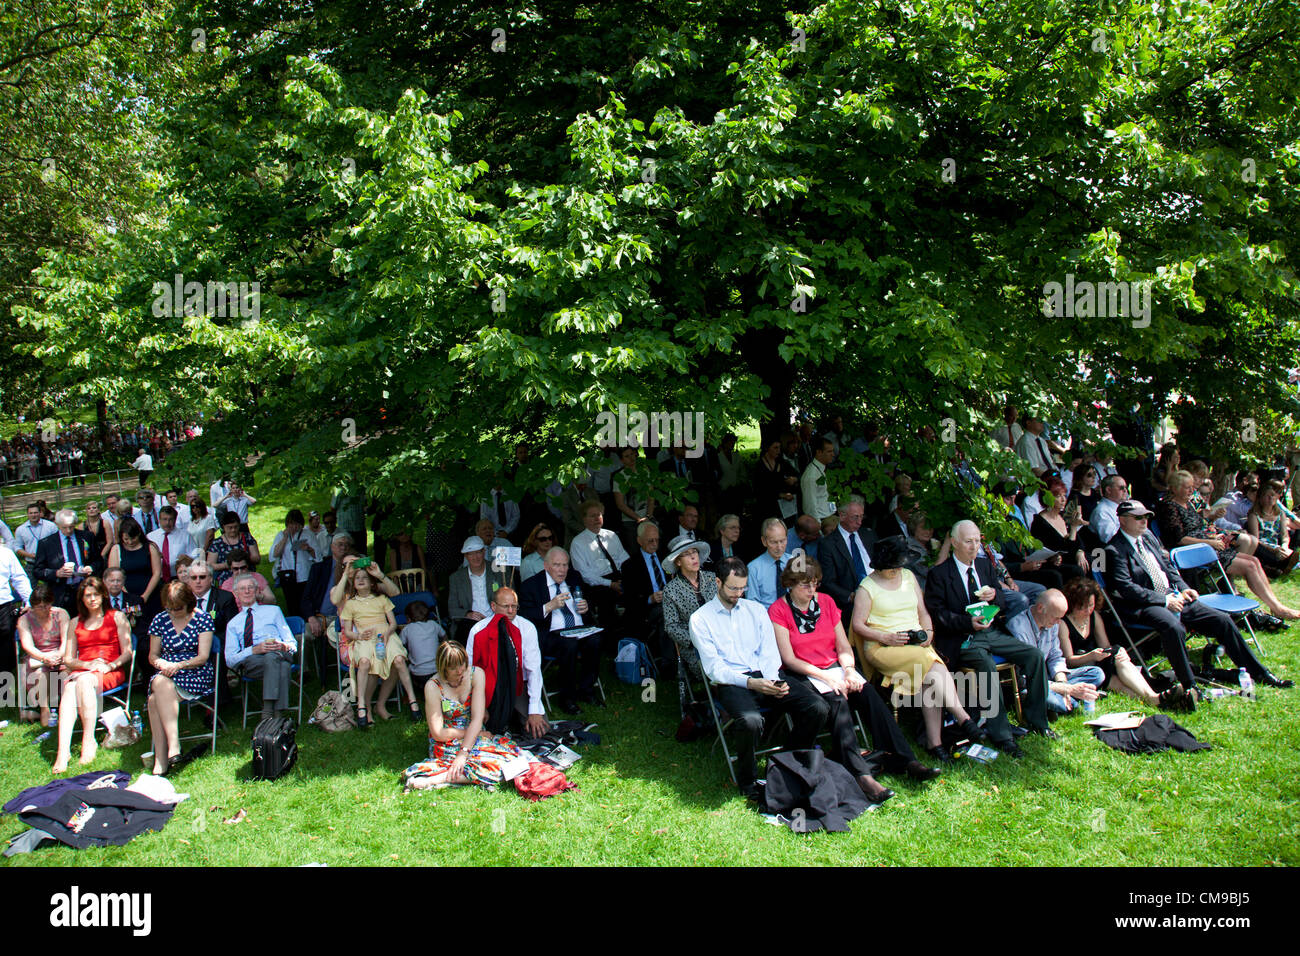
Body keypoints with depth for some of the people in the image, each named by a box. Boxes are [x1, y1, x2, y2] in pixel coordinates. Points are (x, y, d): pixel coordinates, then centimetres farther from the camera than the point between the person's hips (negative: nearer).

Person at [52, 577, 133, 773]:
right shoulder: (75, 623, 21)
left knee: (85, 681, -36)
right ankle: (63, 751, -45)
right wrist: (87, 664, -6)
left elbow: (127, 652, 4)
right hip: (81, 671, 3)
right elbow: (68, 659, 15)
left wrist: (109, 666, -14)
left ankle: (89, 742, -34)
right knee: (69, 689, -33)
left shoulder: (117, 617, 11)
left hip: (111, 672, -3)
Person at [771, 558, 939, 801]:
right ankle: (861, 774, -37)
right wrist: (826, 677, -19)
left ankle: (905, 760, -25)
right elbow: (789, 660, -10)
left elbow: (843, 647, 9)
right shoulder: (778, 611, -6)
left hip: (834, 667, 5)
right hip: (802, 676, -5)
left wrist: (849, 670, -12)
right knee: (838, 703, -31)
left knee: (868, 693, -22)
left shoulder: (826, 602, 9)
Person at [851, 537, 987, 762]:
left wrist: (928, 631, -2)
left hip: (917, 644, 4)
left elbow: (922, 612, 19)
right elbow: (857, 625, -3)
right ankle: (963, 719, -28)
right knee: (933, 667, -30)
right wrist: (886, 637, -15)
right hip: (882, 648, -4)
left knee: (927, 680, -29)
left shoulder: (908, 576, 17)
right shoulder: (867, 587, 1)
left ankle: (934, 742, -30)